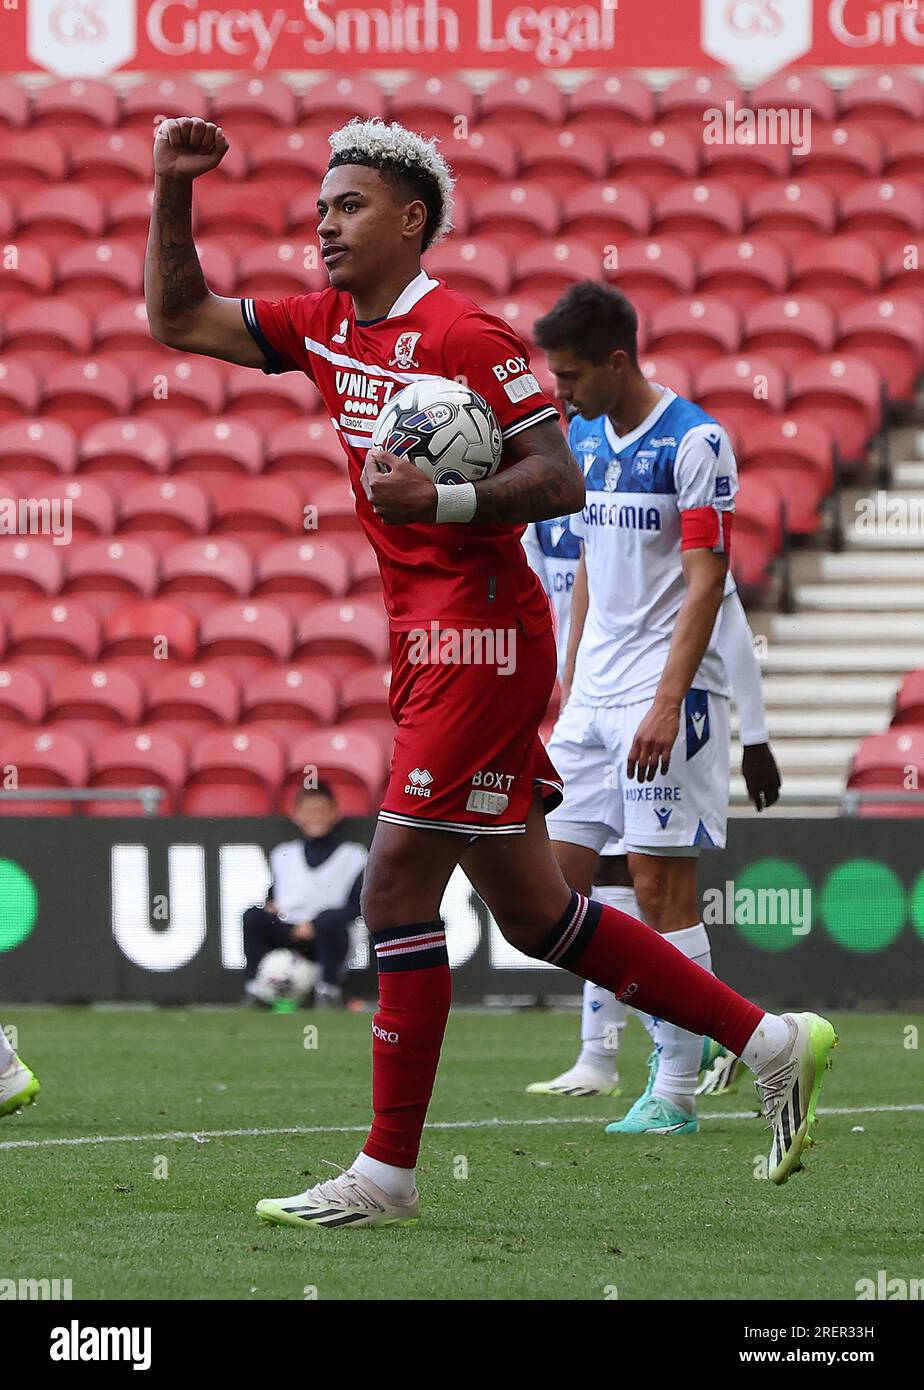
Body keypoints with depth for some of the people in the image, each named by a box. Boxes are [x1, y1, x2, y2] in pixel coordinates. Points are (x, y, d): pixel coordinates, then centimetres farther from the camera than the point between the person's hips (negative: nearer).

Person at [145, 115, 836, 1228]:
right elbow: (177, 319, 20)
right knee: (532, 914, 11)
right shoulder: (327, 329, 13)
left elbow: (559, 479, -15)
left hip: (477, 639, -9)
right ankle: (769, 1041, 19)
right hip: (426, 639, 9)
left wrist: (436, 500, -27)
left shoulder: (464, 335, -12)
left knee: (397, 892, -10)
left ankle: (386, 1174, -5)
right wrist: (172, 189, 9)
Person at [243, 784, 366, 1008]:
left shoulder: (352, 856, 5)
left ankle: (329, 991, -23)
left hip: (327, 939, -3)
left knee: (329, 918, -35)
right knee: (253, 916, -21)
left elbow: (356, 906, -3)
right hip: (287, 935, 3)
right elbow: (272, 896, 25)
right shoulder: (283, 855, 18)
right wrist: (271, 908, 1)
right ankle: (256, 990, -19)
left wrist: (315, 925, -12)